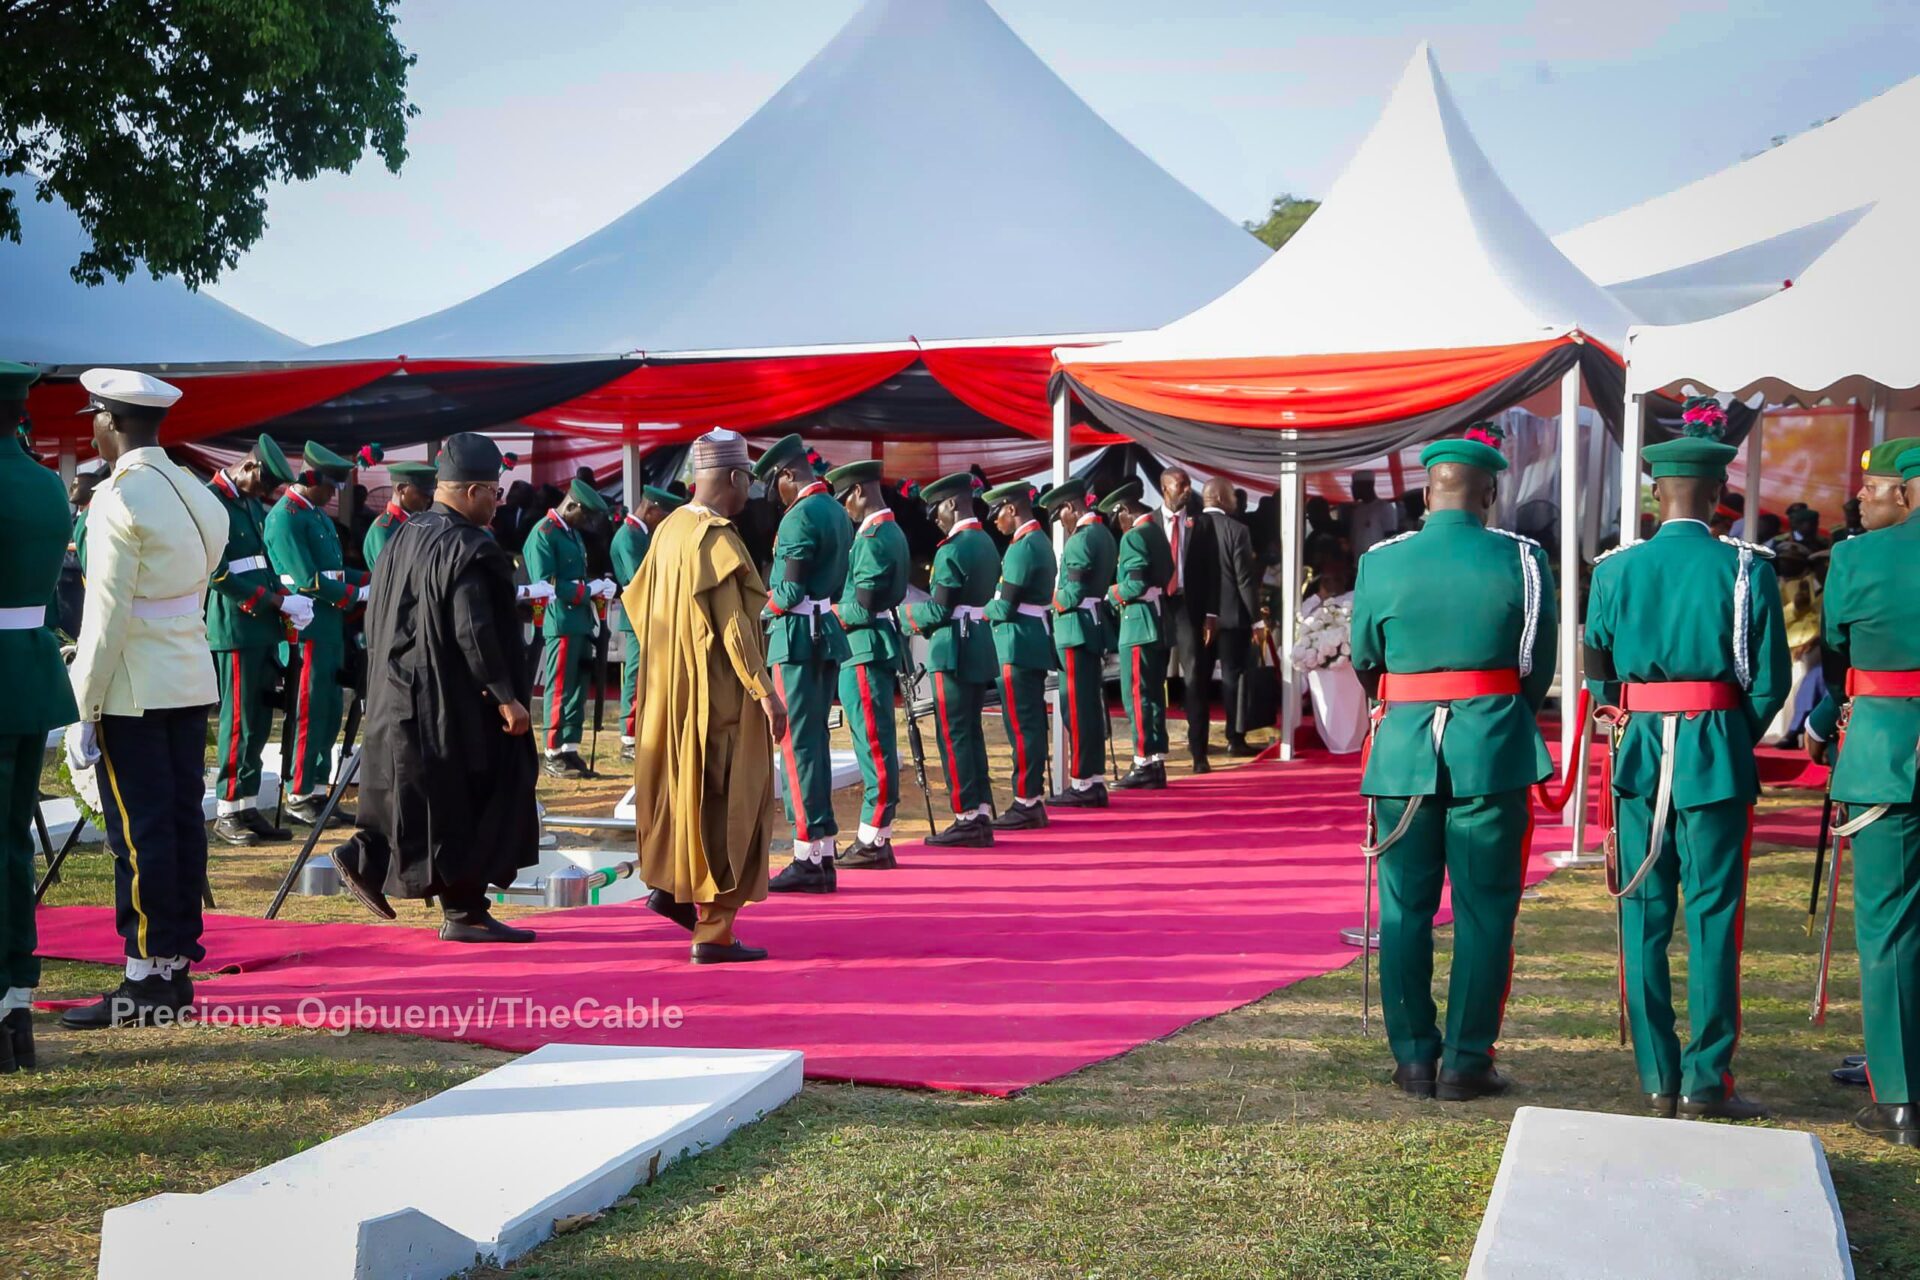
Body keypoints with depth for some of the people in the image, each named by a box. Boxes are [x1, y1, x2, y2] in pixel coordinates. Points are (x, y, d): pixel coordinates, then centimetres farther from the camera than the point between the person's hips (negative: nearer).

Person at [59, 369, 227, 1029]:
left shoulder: (120, 498, -14)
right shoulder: (196, 493, 11)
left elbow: (108, 614, -16)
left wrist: (83, 708, -12)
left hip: (132, 692, -8)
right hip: (191, 683, 8)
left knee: (139, 833, -4)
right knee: (182, 823, 10)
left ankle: (147, 980, 0)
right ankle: (178, 965, 16)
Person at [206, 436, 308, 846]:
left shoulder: (253, 504, 14)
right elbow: (218, 574, -17)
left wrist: (286, 602, -1)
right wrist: (278, 602, -16)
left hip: (263, 628, 8)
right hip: (235, 630, -8)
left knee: (259, 722, 10)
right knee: (239, 722, -3)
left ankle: (248, 807, 16)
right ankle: (227, 812, 5)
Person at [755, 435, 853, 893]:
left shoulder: (800, 516, -14)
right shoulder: (838, 512, 15)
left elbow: (790, 590, -17)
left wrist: (762, 605, 1)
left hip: (798, 636, -9)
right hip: (829, 634, 9)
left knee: (798, 744, -6)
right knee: (815, 742, 12)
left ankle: (810, 857, -6)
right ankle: (821, 853, 14)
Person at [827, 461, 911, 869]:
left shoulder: (872, 538, -15)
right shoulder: (892, 532, 16)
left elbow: (862, 606, -19)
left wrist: (830, 615, -4)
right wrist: (840, 609, 7)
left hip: (866, 651, -10)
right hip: (879, 647, 10)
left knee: (874, 746, -7)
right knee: (878, 746, 12)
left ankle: (873, 842, -3)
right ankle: (876, 838, 17)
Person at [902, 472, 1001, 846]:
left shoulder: (952, 550, -16)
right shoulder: (986, 543, 12)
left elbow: (940, 610, -16)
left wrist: (909, 615, 2)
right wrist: (926, 612, 17)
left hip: (954, 650, -9)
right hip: (982, 645, 9)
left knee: (954, 734, -3)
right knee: (971, 731, 13)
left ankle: (968, 818, -1)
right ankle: (982, 815, 15)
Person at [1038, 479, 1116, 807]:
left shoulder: (1081, 540, -15)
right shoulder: (1104, 534, 14)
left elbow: (1073, 595, -19)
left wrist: (1050, 596, -1)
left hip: (1075, 631, -9)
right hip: (1096, 628, 9)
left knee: (1077, 707, -5)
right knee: (1091, 705, 12)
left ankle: (1082, 784, -3)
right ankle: (1096, 781, 16)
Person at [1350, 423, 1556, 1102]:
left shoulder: (1381, 562, -1)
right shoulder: (1521, 559, -4)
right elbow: (1539, 667, 4)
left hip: (1404, 750, 1)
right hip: (1493, 752, -1)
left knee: (1405, 911, 10)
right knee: (1483, 912, 6)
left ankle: (1414, 1058, 15)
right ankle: (1467, 1063, 9)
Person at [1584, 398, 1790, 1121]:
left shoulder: (1616, 569, 2)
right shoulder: (1746, 567, -6)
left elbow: (1598, 672, 7)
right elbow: (1769, 678, -4)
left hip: (1638, 755, 2)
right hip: (1717, 755, -2)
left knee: (1644, 914, 8)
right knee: (1713, 914, 3)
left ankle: (1658, 1080, 13)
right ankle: (1706, 1082, 5)